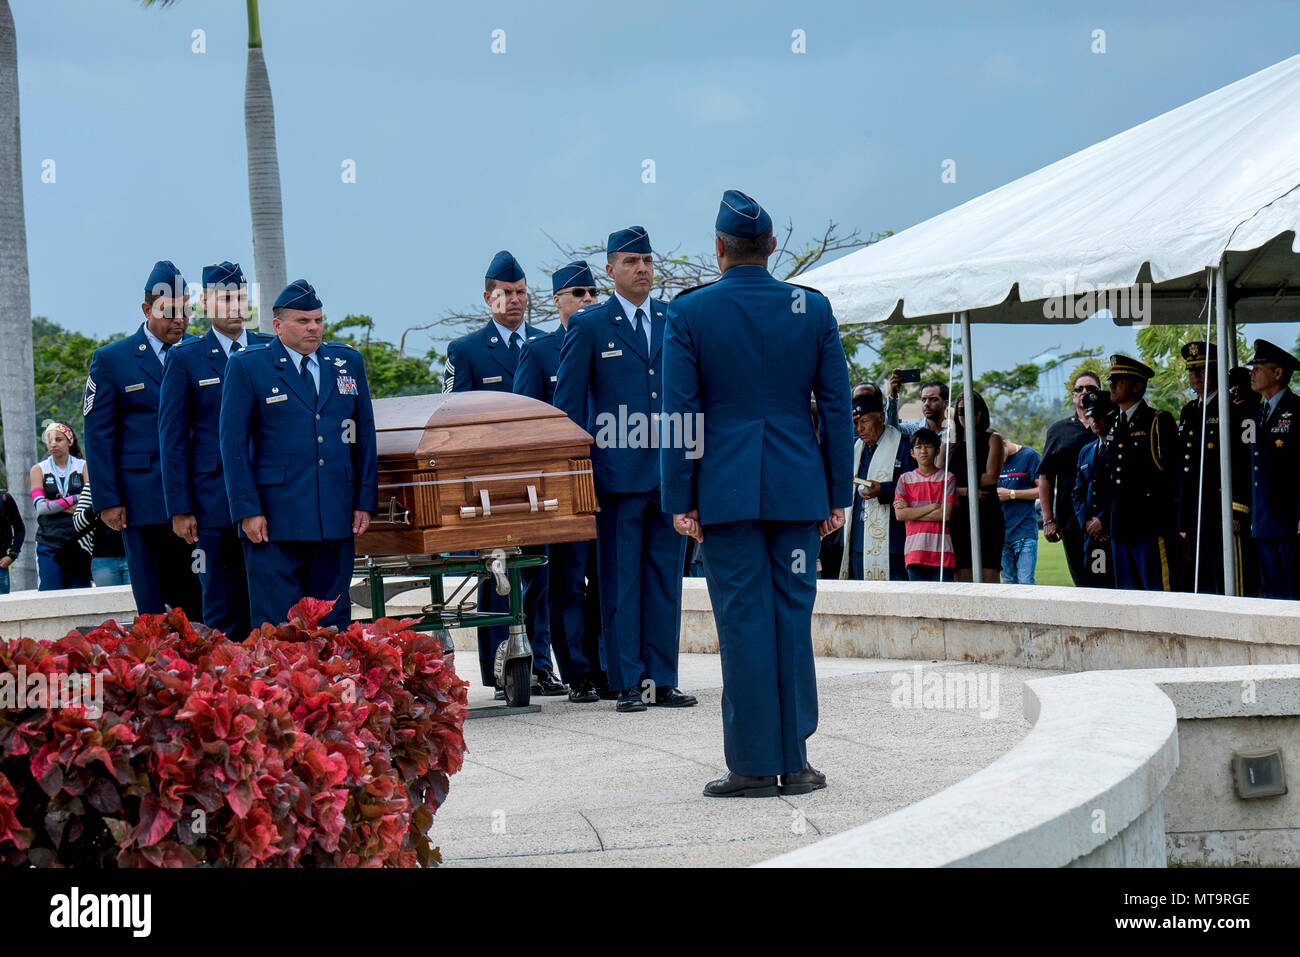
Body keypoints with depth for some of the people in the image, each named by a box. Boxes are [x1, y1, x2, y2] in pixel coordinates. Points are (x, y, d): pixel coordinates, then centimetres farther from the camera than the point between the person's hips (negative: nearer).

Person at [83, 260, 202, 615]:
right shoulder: (111, 359, 3)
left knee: (200, 600, 1)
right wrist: (107, 500, -5)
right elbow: (98, 434, 2)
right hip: (143, 502, -2)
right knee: (153, 609, 0)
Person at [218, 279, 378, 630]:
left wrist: (366, 501, 8)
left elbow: (365, 435, 15)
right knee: (276, 627, -2)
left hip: (336, 516, 4)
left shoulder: (349, 362, 12)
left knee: (333, 623, 6)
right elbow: (232, 441, -3)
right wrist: (247, 509, -10)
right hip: (274, 520, -4)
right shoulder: (246, 366, 0)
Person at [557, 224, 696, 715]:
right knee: (620, 582, -1)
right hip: (619, 473, -3)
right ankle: (627, 685, 3)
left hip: (671, 472, 3)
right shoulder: (588, 326, 1)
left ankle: (662, 681, 12)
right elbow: (568, 403, 2)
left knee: (665, 578, 6)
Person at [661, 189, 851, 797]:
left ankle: (753, 765, 1)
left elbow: (679, 413, -4)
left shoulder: (690, 313, -4)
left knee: (743, 623, 0)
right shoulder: (813, 309, 3)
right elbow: (837, 407, 5)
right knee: (793, 619, 6)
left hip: (726, 489, -2)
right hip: (797, 487, 2)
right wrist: (838, 494, 11)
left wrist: (680, 500, 1)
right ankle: (794, 762, 9)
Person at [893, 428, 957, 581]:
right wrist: (932, 507, -7)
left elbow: (945, 514, -6)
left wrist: (911, 512, -4)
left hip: (942, 550, -1)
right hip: (915, 549, 1)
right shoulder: (905, 479, 12)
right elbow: (899, 515, -2)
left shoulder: (947, 478, 6)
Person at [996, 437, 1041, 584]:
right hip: (1002, 533, 6)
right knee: (1009, 581, 6)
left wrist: (1011, 494, -10)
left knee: (1025, 582, -12)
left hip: (1024, 531, -6)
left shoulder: (1030, 456, -3)